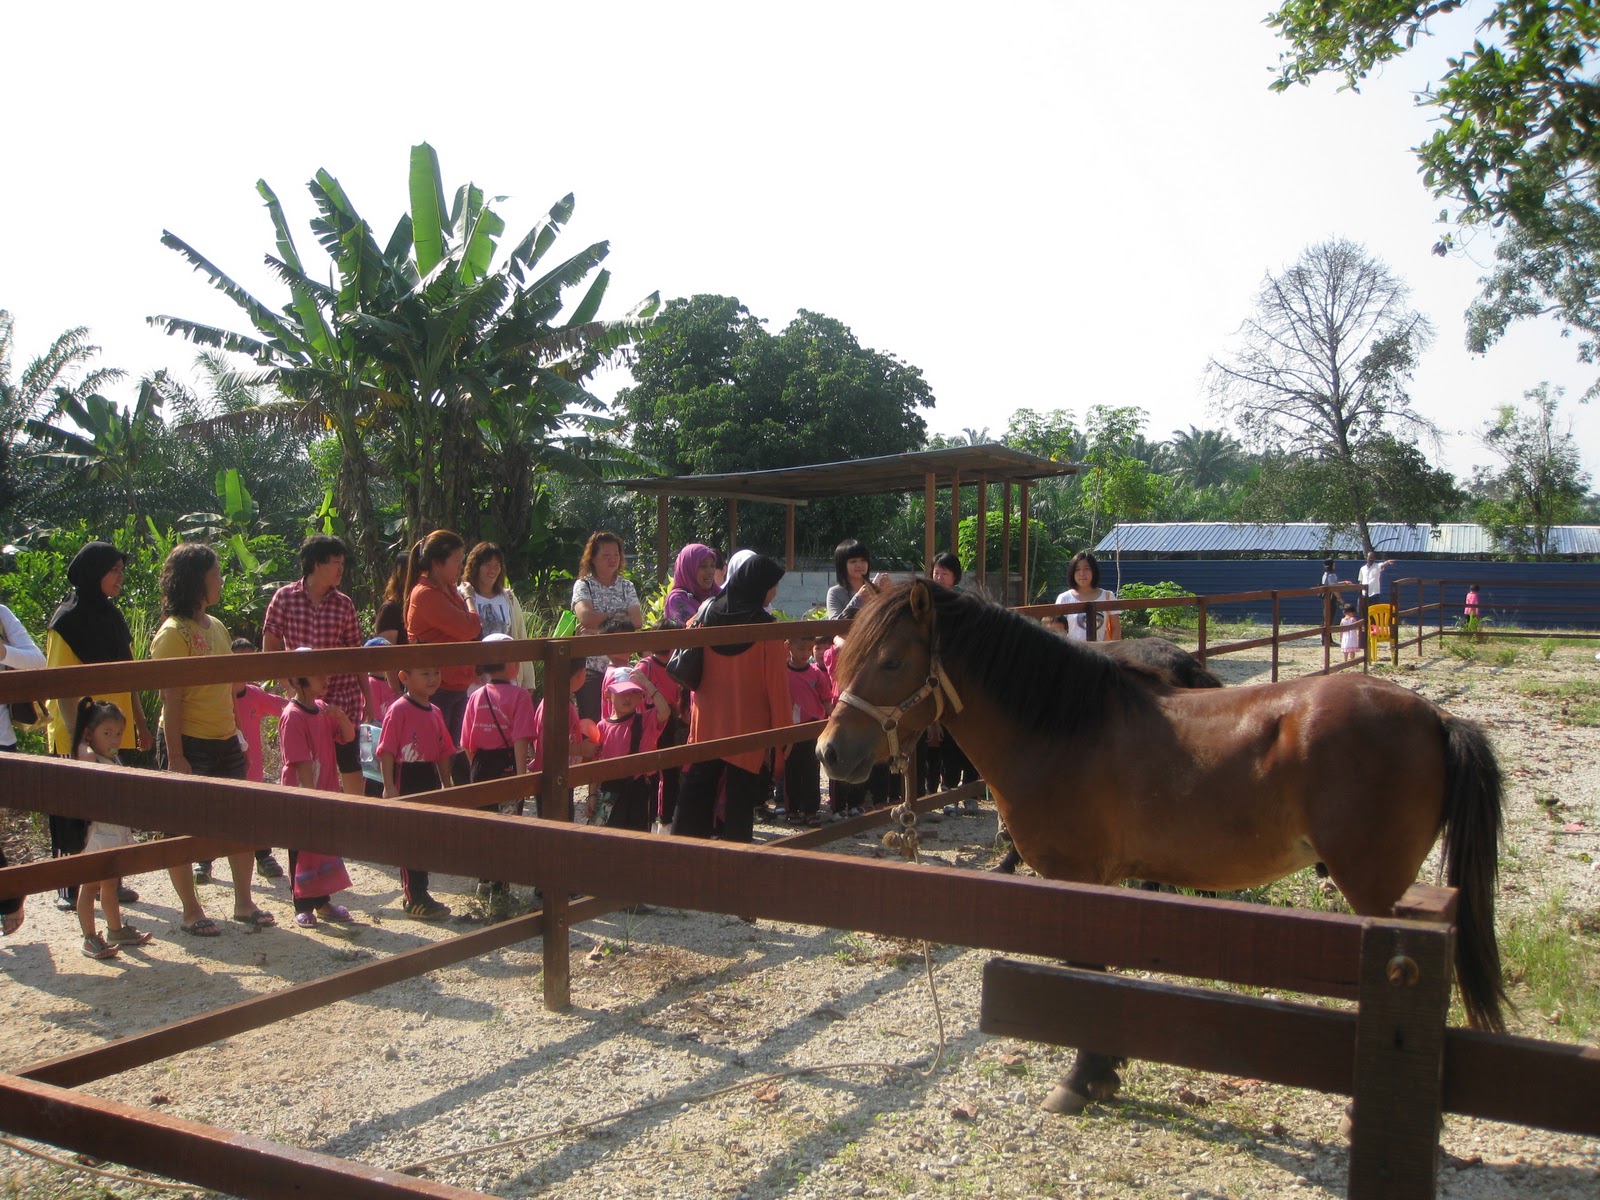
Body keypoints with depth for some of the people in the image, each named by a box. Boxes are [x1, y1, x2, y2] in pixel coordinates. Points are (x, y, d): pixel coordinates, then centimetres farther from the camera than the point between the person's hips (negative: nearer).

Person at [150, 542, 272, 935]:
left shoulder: (216, 627, 12)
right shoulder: (173, 634, -13)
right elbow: (170, 699, -17)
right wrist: (175, 756, -19)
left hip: (224, 741, 8)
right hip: (188, 743, -8)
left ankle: (243, 903, 22)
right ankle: (191, 912, 16)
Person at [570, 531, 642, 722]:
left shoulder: (626, 586, 10)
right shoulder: (583, 585, 0)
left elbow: (637, 620, -5)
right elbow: (586, 617, -20)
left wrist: (599, 625, -13)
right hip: (592, 668, -3)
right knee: (591, 723, 0)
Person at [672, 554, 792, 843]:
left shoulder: (706, 615, 0)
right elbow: (776, 684, -12)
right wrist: (784, 727, -4)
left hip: (706, 724, 4)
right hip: (749, 729, -4)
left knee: (696, 797, 13)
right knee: (741, 798, 4)